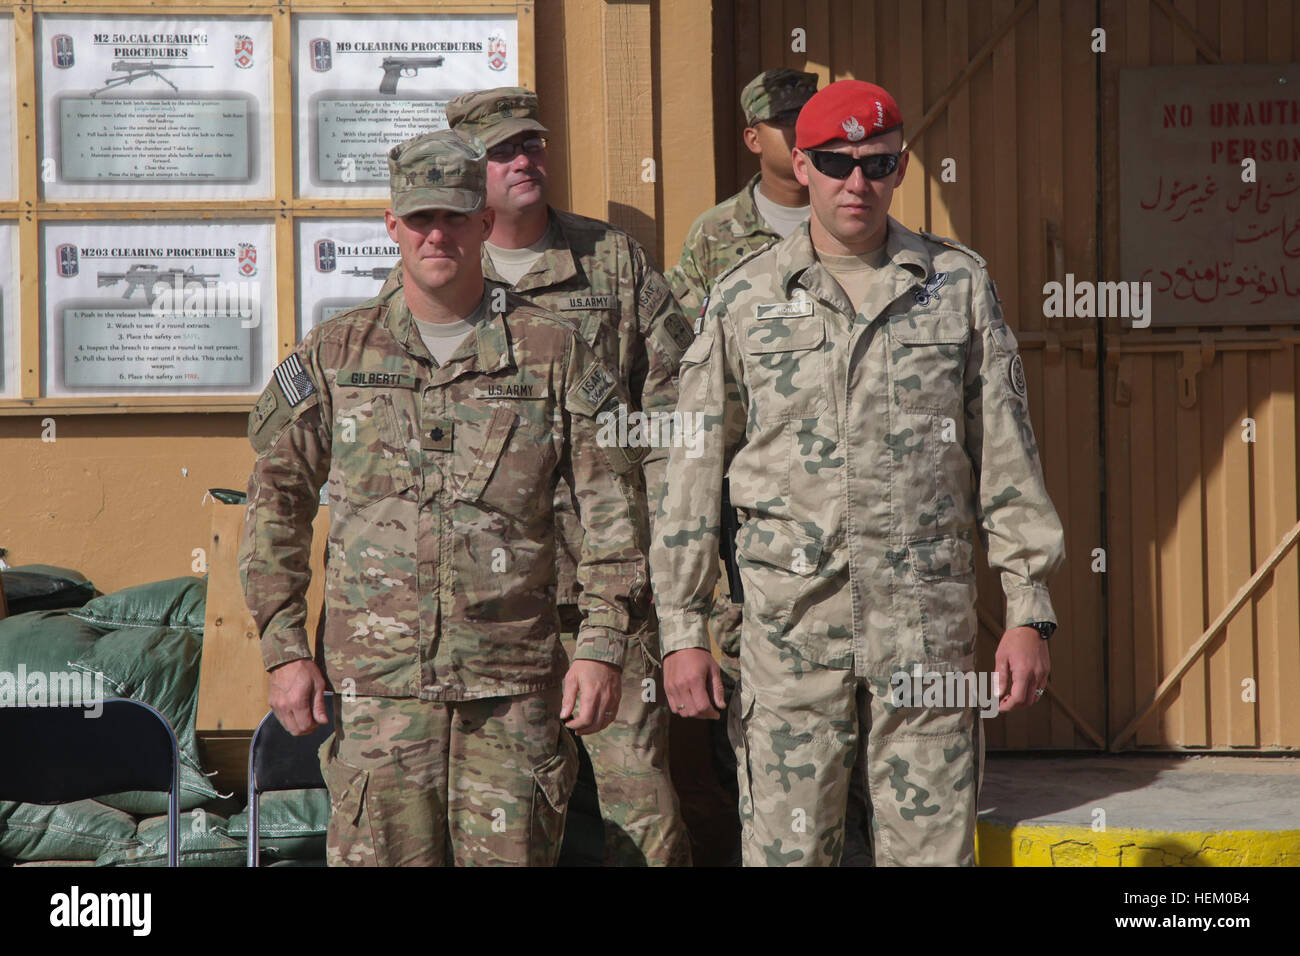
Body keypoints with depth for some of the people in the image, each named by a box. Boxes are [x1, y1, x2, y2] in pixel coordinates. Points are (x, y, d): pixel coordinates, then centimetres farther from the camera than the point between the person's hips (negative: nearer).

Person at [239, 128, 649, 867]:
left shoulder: (556, 354, 4)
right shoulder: (332, 357, 7)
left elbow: (614, 509, 5)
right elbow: (275, 507, 11)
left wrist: (603, 647, -2)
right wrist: (284, 648, 3)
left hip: (514, 689, 0)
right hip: (375, 688, 0)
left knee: (512, 852, 2)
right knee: (382, 852, -1)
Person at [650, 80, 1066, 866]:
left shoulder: (960, 285, 7)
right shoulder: (745, 299, 6)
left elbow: (1007, 456, 7)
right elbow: (695, 470, 7)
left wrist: (1030, 608, 2)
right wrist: (683, 626, 4)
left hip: (929, 626, 0)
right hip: (790, 621, 0)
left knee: (934, 844, 3)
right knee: (786, 847, 2)